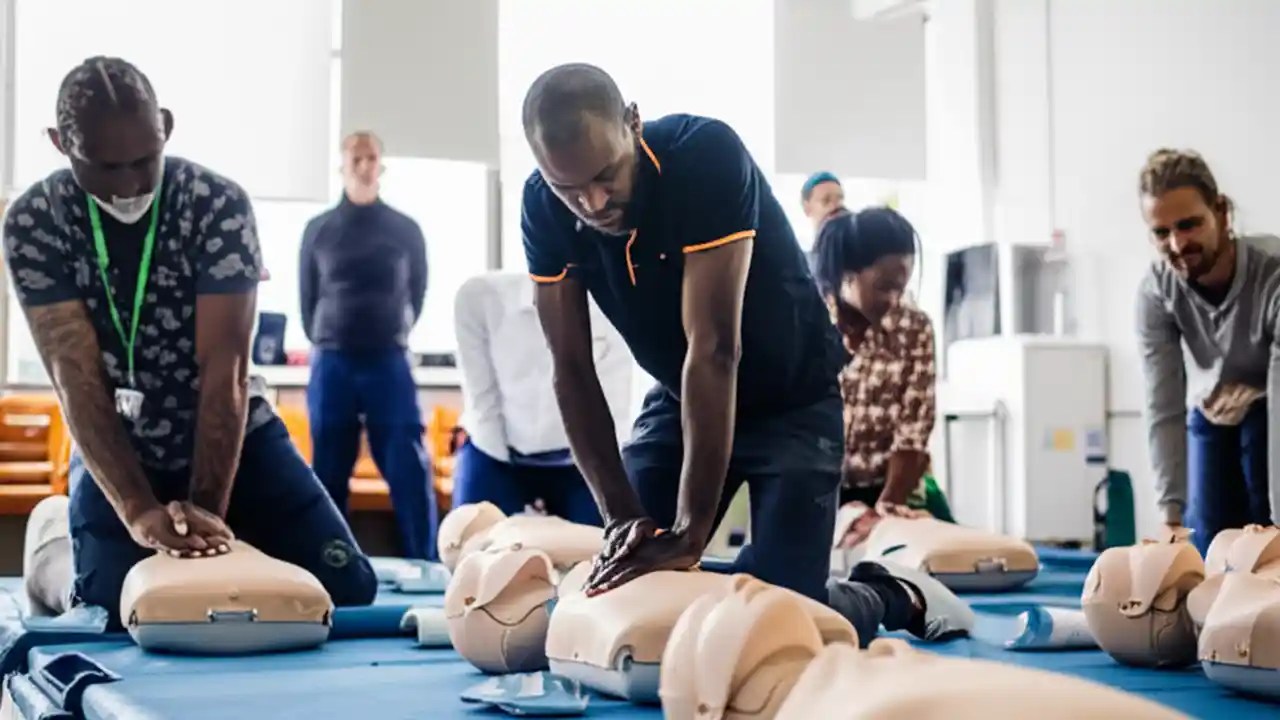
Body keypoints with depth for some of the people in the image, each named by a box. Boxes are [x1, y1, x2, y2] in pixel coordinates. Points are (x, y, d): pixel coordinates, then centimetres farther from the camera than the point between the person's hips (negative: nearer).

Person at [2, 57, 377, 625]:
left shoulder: (219, 204, -20)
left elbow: (225, 367, -24)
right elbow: (76, 377, -23)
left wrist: (209, 508, -32)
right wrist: (138, 510, -35)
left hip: (234, 436, 0)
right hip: (115, 453, 0)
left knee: (346, 588, -8)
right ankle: (64, 545, 20)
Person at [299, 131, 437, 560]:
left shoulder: (405, 230, 5)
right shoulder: (318, 230, 5)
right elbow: (307, 297, 15)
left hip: (389, 364, 0)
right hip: (331, 365, 1)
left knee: (410, 471, -6)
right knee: (328, 475, 5)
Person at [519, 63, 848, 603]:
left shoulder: (706, 157, -33)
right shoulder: (543, 208, -18)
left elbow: (714, 347, -36)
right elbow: (571, 368, -13)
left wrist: (690, 533, -38)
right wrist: (621, 514, -21)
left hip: (792, 401, -4)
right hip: (678, 399, 5)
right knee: (620, 580, -2)